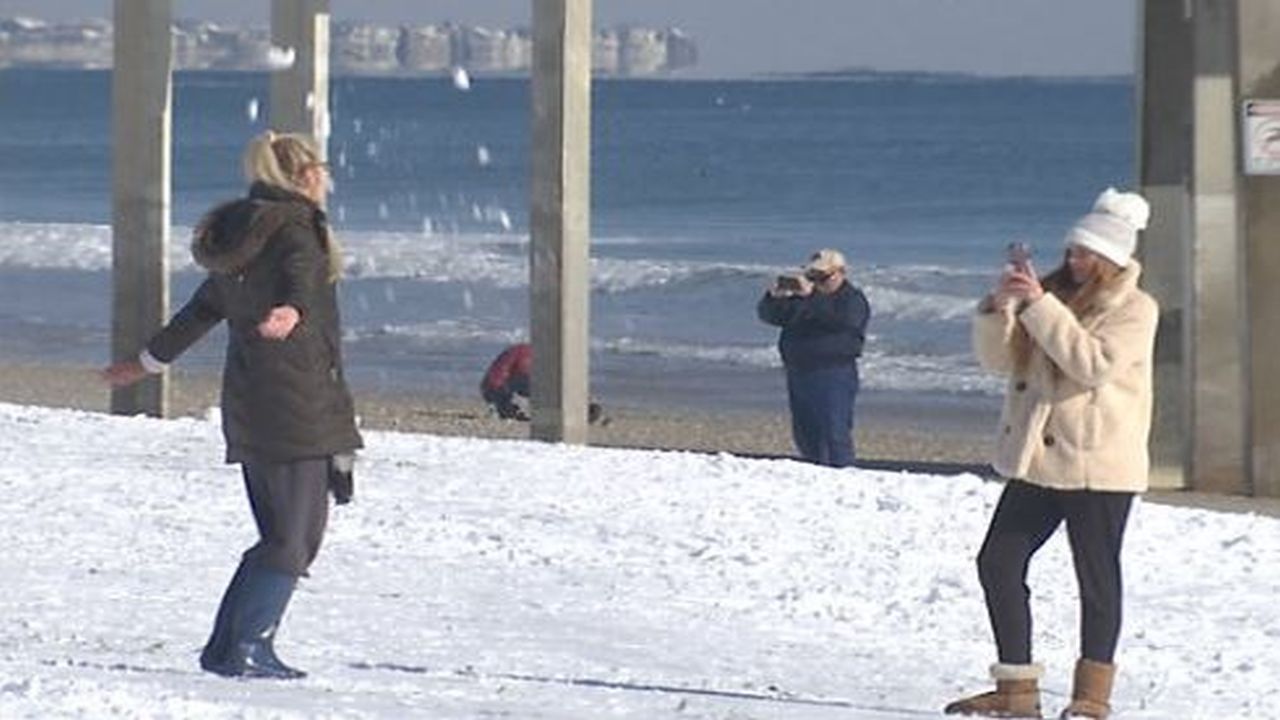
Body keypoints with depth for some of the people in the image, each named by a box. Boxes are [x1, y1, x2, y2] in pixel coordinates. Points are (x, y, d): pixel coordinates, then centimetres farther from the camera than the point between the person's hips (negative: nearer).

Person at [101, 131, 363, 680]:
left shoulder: (241, 237, 17)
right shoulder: (295, 229, -9)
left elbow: (201, 309, 28)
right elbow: (301, 275, -33)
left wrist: (151, 360, 42)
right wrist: (292, 310, -54)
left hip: (248, 408, 9)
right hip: (300, 408, -9)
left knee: (280, 534, 14)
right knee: (295, 538, -6)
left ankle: (228, 647, 13)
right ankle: (245, 648, -12)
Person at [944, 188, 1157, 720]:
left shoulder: (1133, 309, -6)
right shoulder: (1056, 293, 12)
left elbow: (1095, 365, -21)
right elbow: (998, 358, 8)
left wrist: (1039, 306, -22)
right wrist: (999, 308, -11)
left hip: (1097, 466, -7)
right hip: (1036, 458, 7)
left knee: (1096, 576, 1)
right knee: (998, 561, 3)